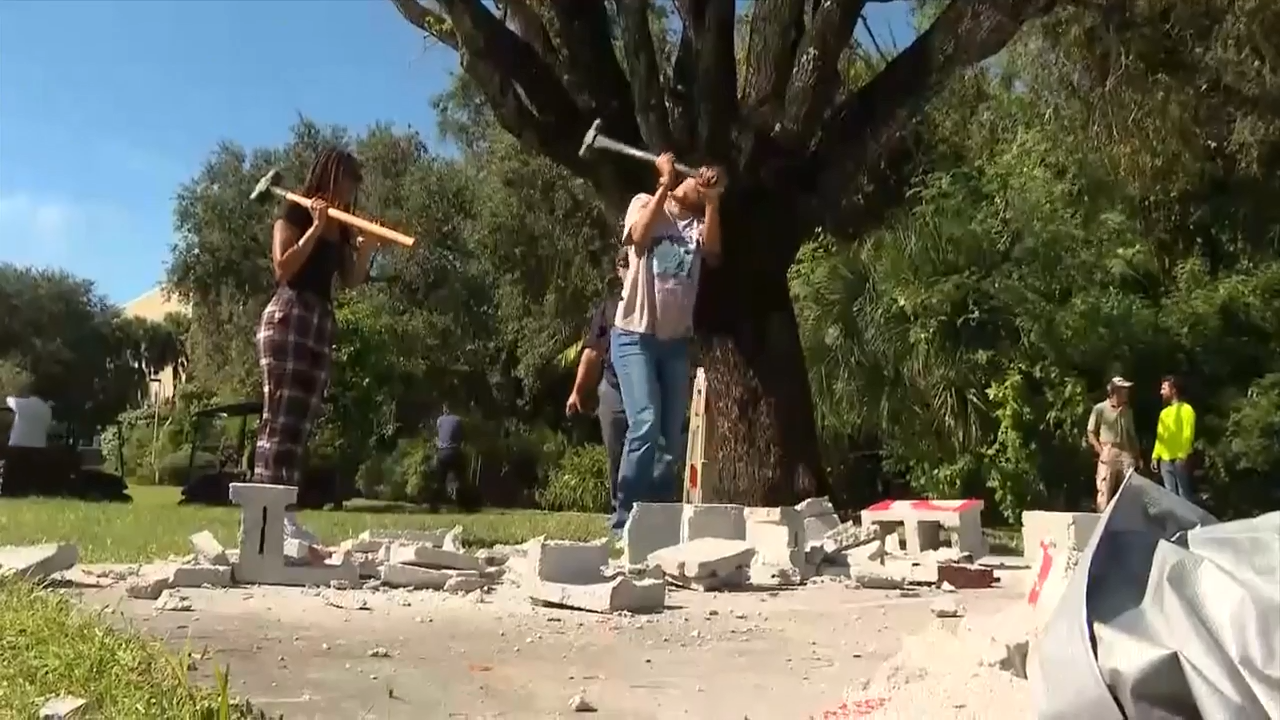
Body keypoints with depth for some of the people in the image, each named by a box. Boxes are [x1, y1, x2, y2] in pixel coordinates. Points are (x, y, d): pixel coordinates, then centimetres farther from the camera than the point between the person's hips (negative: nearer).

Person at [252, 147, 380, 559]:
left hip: (322, 320, 8)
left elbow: (351, 280, 13)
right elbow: (283, 268, -11)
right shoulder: (294, 214, 0)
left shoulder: (342, 227, 19)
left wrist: (367, 248, -2)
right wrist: (316, 228, -15)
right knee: (281, 416, -13)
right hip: (288, 315, -7)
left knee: (301, 422, 2)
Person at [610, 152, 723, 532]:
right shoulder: (645, 203, 5)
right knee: (645, 425, -18)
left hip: (677, 341, 5)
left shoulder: (699, 223, 12)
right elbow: (640, 236, -17)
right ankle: (625, 518, -8)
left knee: (672, 436, 4)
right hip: (634, 336, -4)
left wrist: (712, 200, -15)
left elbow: (712, 251, -9)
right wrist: (664, 185, -16)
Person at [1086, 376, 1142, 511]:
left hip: (1126, 456, 5)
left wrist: (1137, 456, 13)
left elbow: (1132, 435, 19)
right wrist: (1101, 452, -10)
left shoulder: (1128, 411, 13)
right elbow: (1091, 434, -1)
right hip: (1108, 456, -5)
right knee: (1105, 494, -4)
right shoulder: (1100, 409, -3)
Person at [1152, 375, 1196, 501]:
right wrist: (1155, 456, 12)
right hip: (1165, 460, 7)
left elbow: (1188, 435, -11)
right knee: (1170, 494, 8)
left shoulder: (1186, 409, -4)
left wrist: (1182, 455, -18)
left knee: (1183, 493, -4)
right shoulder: (1164, 412, 18)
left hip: (1180, 459, -7)